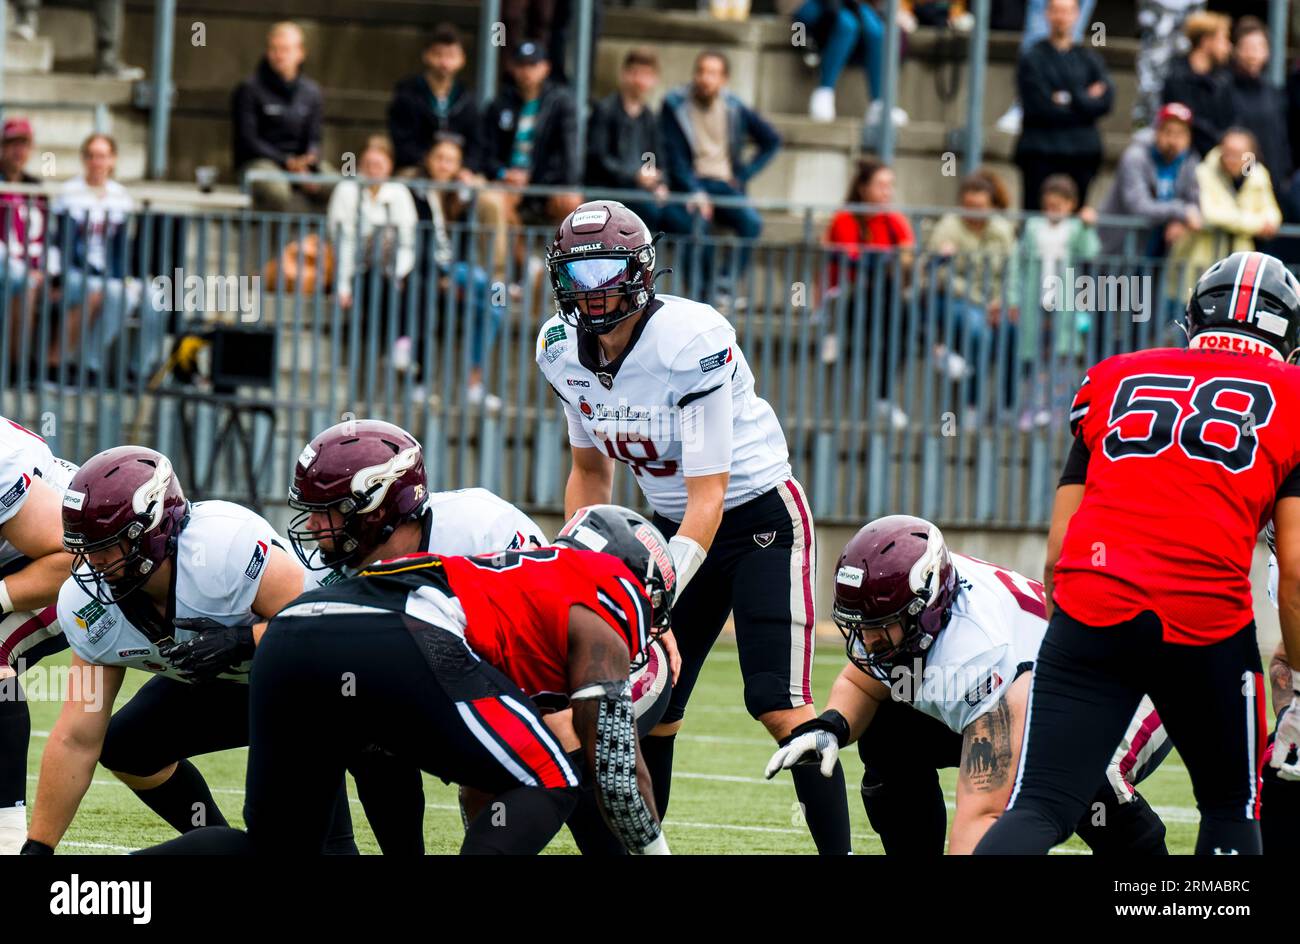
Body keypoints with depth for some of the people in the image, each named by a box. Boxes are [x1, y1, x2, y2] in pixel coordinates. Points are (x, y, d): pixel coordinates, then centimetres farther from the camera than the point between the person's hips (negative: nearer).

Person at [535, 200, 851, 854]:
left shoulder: (693, 342, -27)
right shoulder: (562, 350, -5)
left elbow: (708, 498, -26)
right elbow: (590, 471, 12)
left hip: (761, 519, -6)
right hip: (676, 526, 6)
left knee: (780, 708, -16)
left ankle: (839, 850, -12)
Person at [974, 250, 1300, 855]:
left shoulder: (1113, 379, 21)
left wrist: (1073, 644, 28)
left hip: (1090, 607, 2)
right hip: (1207, 619, -2)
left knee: (1039, 811, -2)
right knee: (1230, 806, 20)